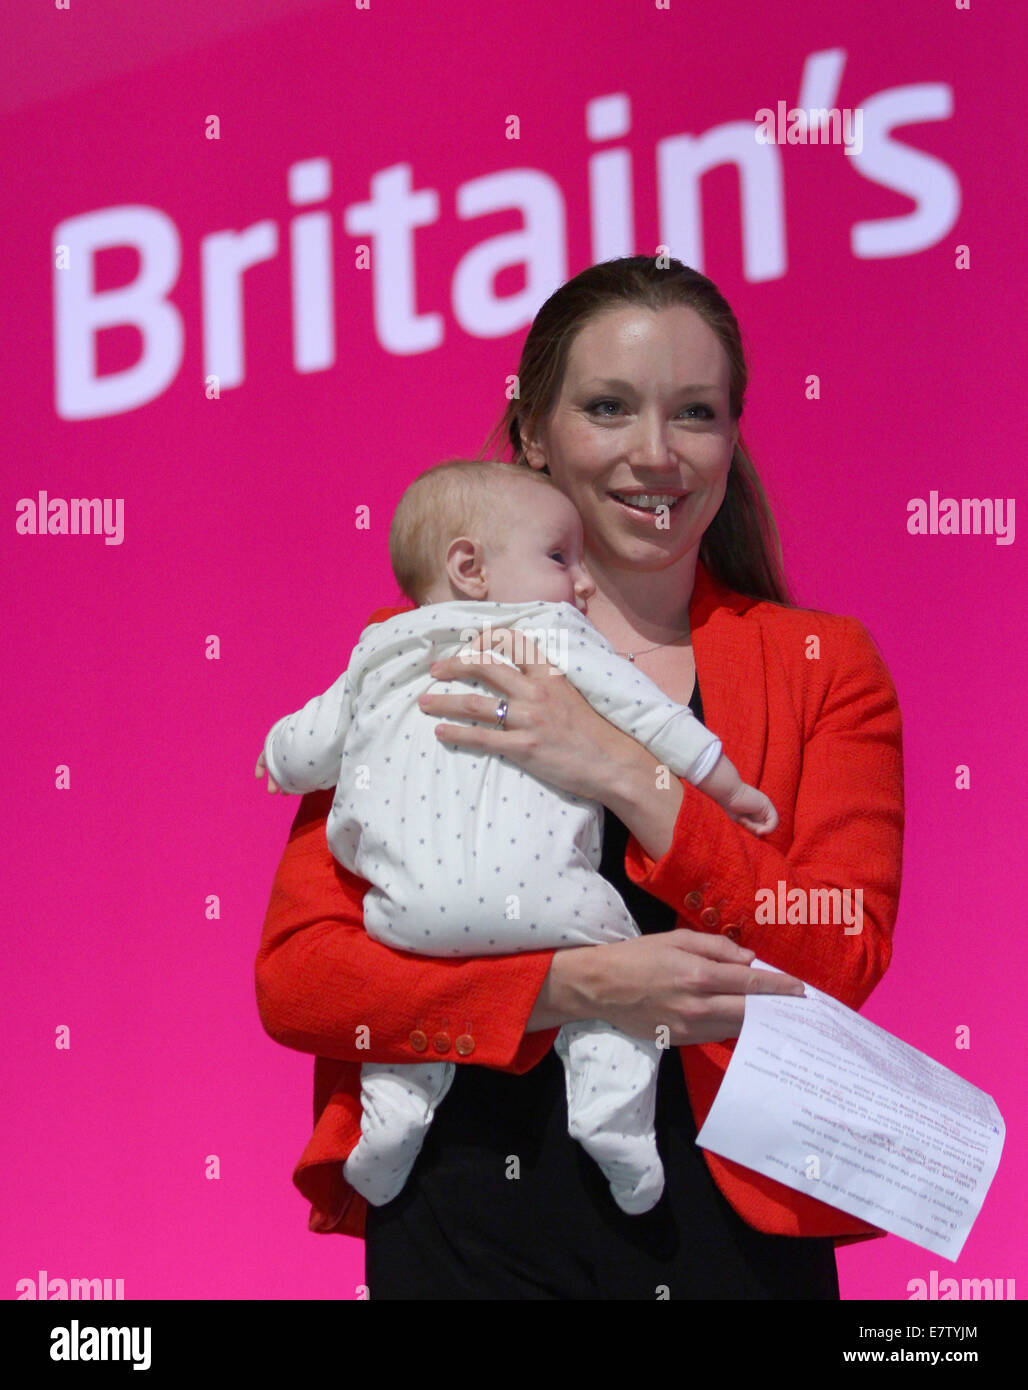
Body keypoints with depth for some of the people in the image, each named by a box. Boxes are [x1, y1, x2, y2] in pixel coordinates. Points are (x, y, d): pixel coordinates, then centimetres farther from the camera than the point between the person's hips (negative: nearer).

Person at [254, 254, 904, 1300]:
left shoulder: (823, 664, 7)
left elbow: (840, 966, -6)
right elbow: (294, 978, -5)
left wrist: (624, 776, -16)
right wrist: (581, 987, -18)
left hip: (731, 1221, 1)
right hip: (467, 1221, 0)